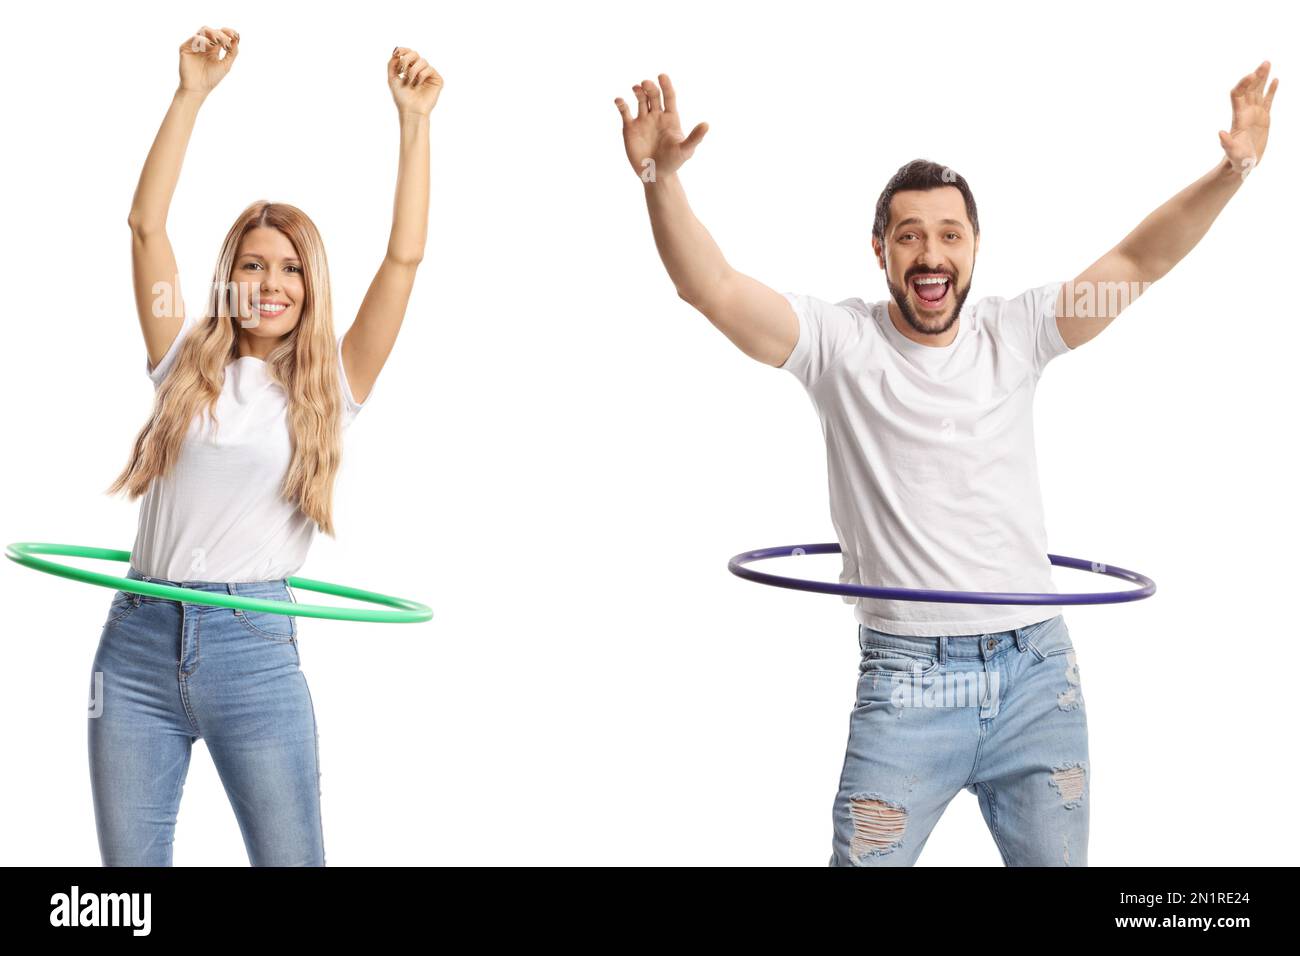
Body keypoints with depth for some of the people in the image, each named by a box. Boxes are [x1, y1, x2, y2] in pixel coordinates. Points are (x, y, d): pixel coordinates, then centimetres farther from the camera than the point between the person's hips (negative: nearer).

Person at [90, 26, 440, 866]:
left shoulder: (329, 387, 5)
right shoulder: (186, 364, 9)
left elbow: (405, 257, -2)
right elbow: (146, 225, 3)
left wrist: (415, 121, -5)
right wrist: (192, 95, -1)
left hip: (254, 645, -2)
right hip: (140, 637, 2)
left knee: (291, 858, 0)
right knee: (129, 861, 8)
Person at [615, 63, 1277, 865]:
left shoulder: (1015, 334, 5)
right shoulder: (840, 344, -3)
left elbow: (1138, 262, -1)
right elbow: (712, 287, -12)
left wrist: (1230, 174, -13)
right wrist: (661, 176, -25)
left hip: (1037, 670, 3)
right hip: (907, 680, -3)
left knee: (1054, 859, 12)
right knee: (867, 859, -1)